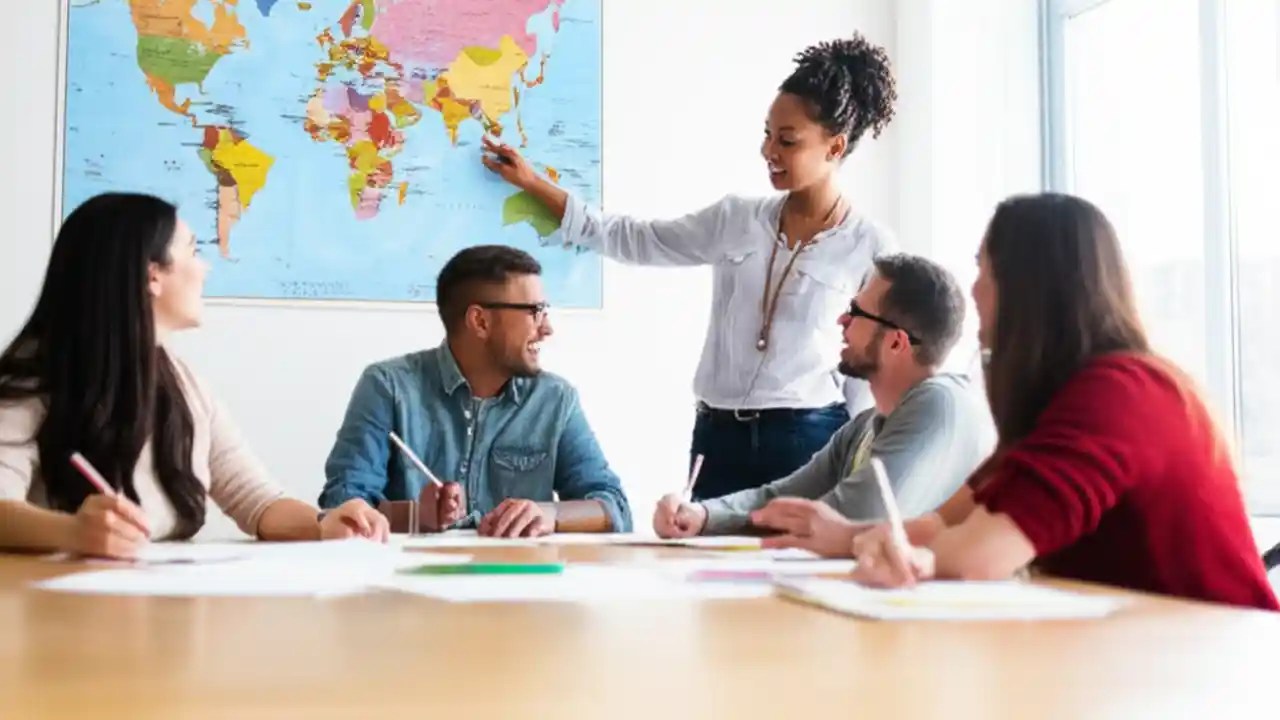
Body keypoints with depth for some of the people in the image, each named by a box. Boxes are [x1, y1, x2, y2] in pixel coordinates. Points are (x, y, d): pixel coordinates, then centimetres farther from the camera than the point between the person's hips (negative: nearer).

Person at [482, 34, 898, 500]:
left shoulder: (871, 248, -4)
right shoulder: (735, 219, 7)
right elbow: (629, 239, 14)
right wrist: (533, 183, 14)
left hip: (809, 441, -3)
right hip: (718, 437, 4)